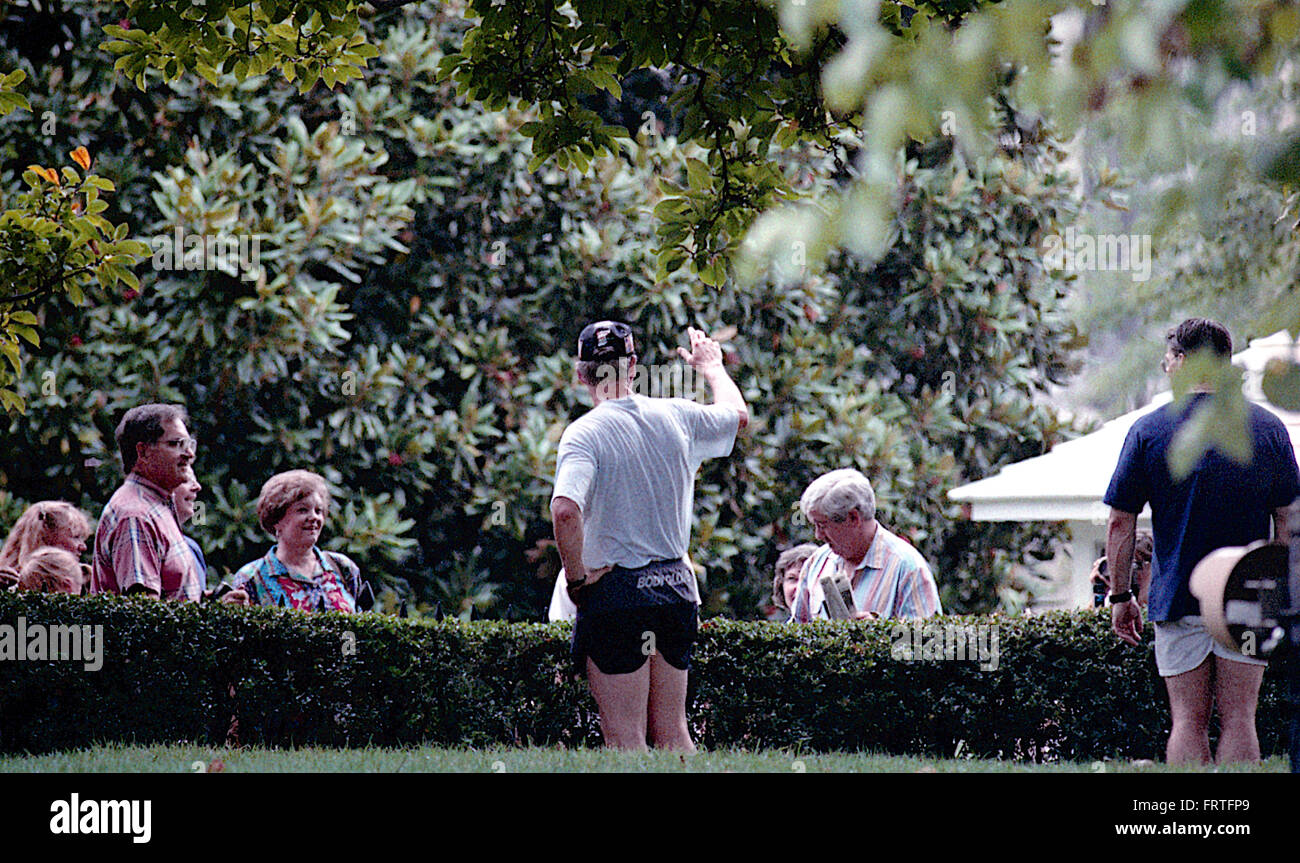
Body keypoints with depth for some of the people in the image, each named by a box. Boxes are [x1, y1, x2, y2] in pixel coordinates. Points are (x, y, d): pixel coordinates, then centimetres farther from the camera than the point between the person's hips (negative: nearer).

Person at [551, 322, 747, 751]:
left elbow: (565, 510, -30)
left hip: (616, 592, -5)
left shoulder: (584, 434, -13)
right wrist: (712, 368, 44)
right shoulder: (677, 416, 3)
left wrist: (576, 579, -16)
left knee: (625, 739, -4)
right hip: (676, 584, 5)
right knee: (672, 732, 13)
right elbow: (738, 414, 26)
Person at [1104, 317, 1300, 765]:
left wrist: (1120, 596, 7)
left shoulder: (1149, 430, -2)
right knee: (1238, 720, 2)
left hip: (1178, 598, -1)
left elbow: (1120, 523, -2)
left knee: (1189, 722, 2)